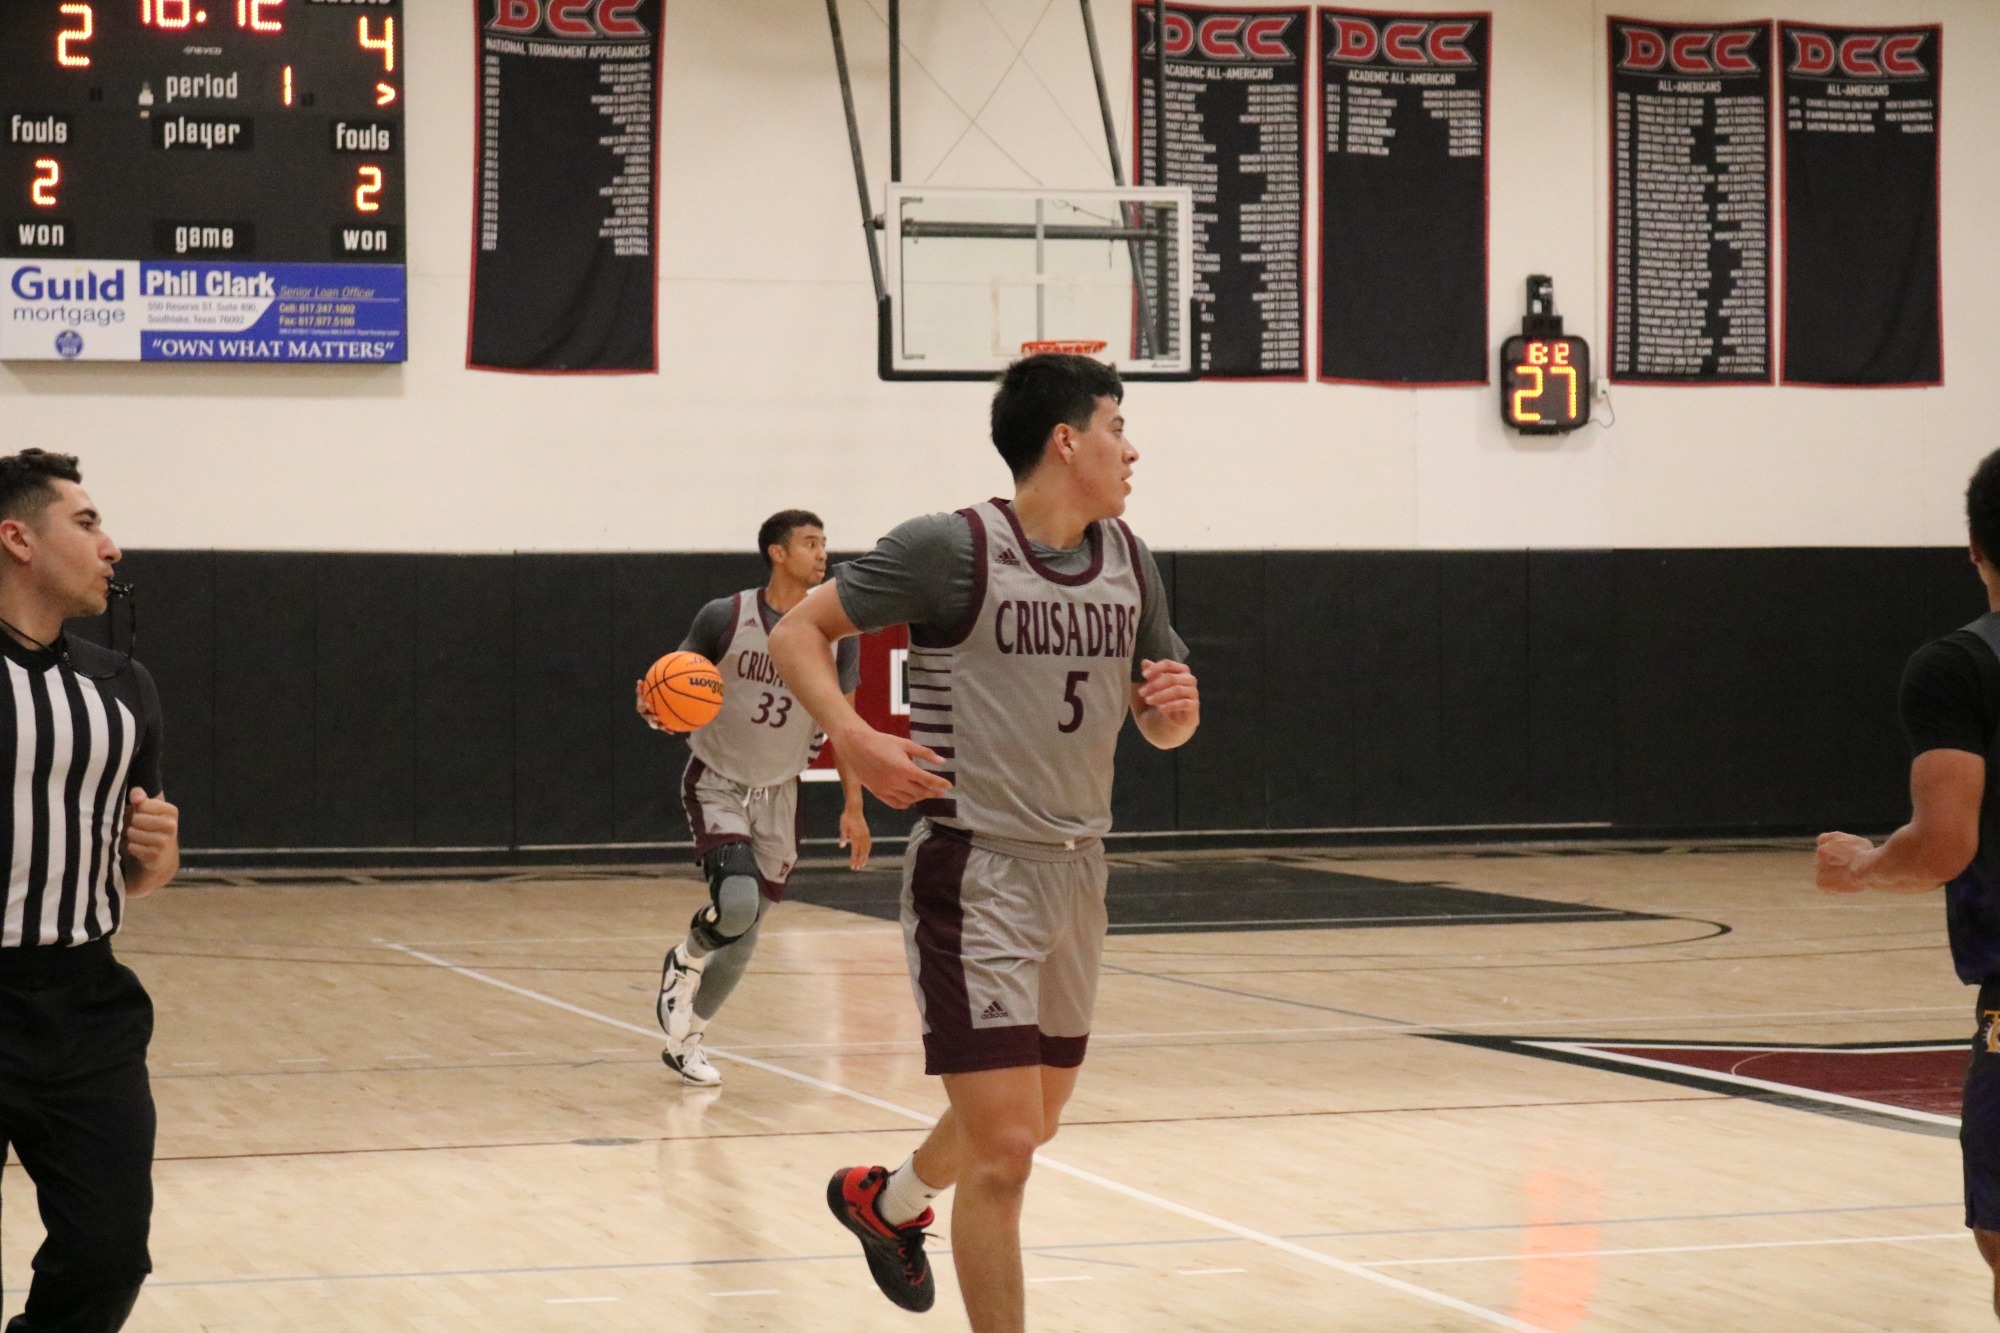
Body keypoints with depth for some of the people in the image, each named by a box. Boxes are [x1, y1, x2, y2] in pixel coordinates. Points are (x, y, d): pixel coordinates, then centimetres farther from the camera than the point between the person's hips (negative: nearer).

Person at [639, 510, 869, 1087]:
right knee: (737, 901, -27)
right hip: (718, 783, -4)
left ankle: (685, 1041, 29)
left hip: (778, 794, 4)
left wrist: (853, 806, 5)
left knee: (744, 936, 9)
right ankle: (685, 963, 7)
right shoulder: (725, 618, -14)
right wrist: (653, 710, -28)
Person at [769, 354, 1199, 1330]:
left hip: (1076, 873, 7)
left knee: (1029, 1122, 21)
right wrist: (855, 738, -23)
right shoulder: (952, 549, -12)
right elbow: (796, 633, -7)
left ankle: (887, 1201, 50)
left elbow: (1162, 727, 17)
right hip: (976, 873, -7)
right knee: (1004, 1148, -12)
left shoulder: (1128, 563, 8)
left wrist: (1177, 707, -7)